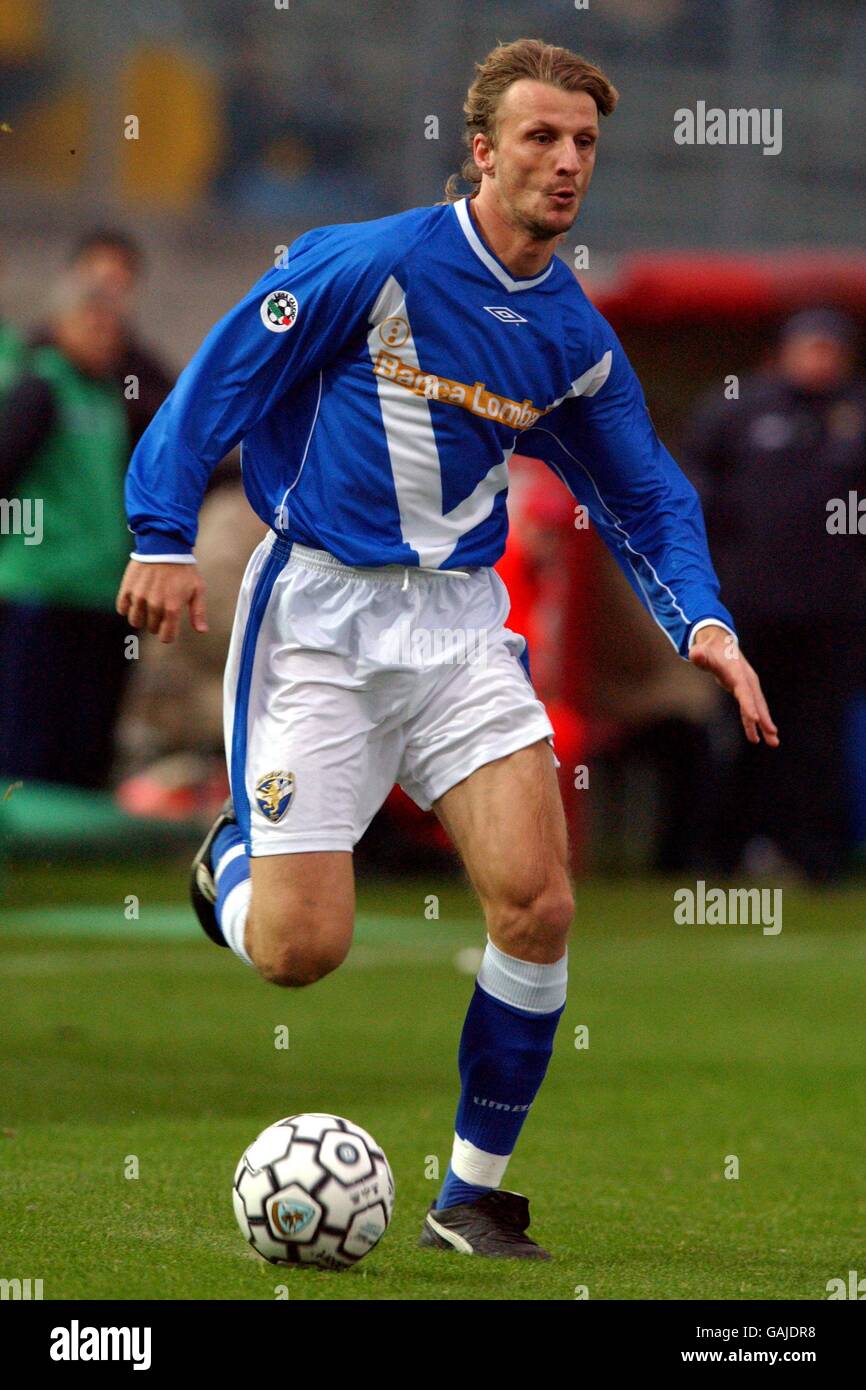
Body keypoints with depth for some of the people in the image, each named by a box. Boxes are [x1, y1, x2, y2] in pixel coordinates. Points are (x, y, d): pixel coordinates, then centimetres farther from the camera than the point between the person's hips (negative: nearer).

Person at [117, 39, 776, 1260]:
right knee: (302, 950, -11)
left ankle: (474, 1197, 4)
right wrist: (164, 537, -12)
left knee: (537, 906, -12)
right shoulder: (374, 264, -12)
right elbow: (220, 379, -6)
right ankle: (231, 859, 28)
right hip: (319, 610, -4)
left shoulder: (576, 340, 5)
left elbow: (645, 497, 17)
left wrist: (704, 622, 2)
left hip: (460, 620, 4)